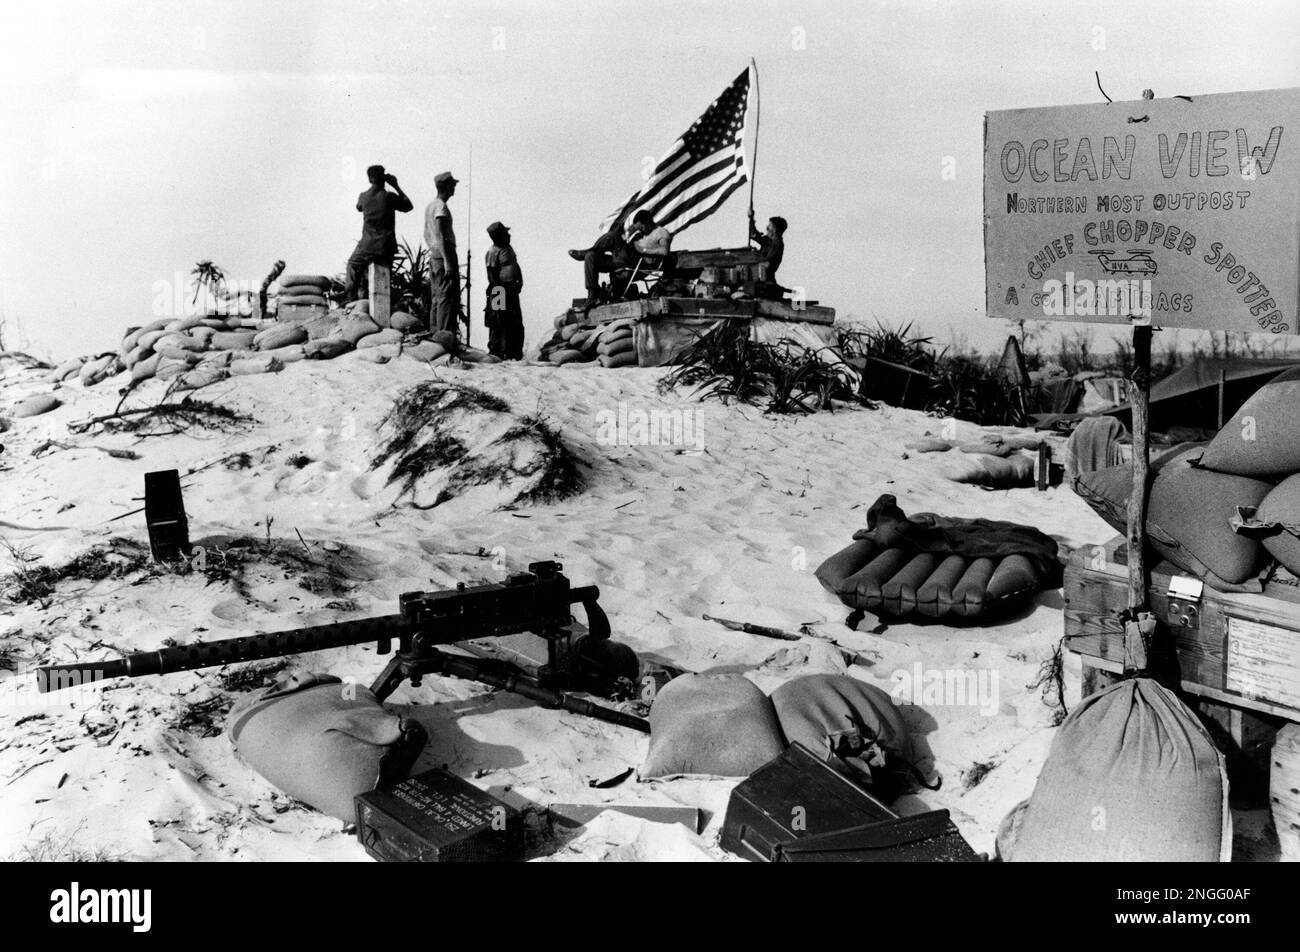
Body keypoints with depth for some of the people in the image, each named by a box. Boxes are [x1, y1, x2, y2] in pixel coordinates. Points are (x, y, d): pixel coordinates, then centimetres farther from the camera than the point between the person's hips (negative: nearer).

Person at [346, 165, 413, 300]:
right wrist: (396, 186, 11)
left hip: (367, 245, 1)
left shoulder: (363, 197, 0)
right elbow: (409, 206, 9)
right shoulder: (389, 196, -7)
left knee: (353, 265, 22)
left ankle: (351, 298, 12)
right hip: (387, 247, -1)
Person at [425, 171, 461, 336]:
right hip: (445, 254, -10)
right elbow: (440, 236, -19)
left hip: (433, 255, 10)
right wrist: (448, 261, -22)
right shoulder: (441, 207, -12)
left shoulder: (429, 206, 17)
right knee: (448, 298, -10)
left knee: (437, 298, 12)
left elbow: (427, 235, 23)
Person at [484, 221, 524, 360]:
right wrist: (495, 289, -15)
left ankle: (515, 352, 15)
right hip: (500, 290, -9)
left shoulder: (508, 248, 17)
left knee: (516, 323, 9)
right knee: (499, 323, -7)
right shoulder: (493, 252, -9)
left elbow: (515, 266, 25)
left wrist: (519, 282, 15)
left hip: (512, 290, 9)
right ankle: (496, 352, -4)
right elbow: (492, 275, -12)